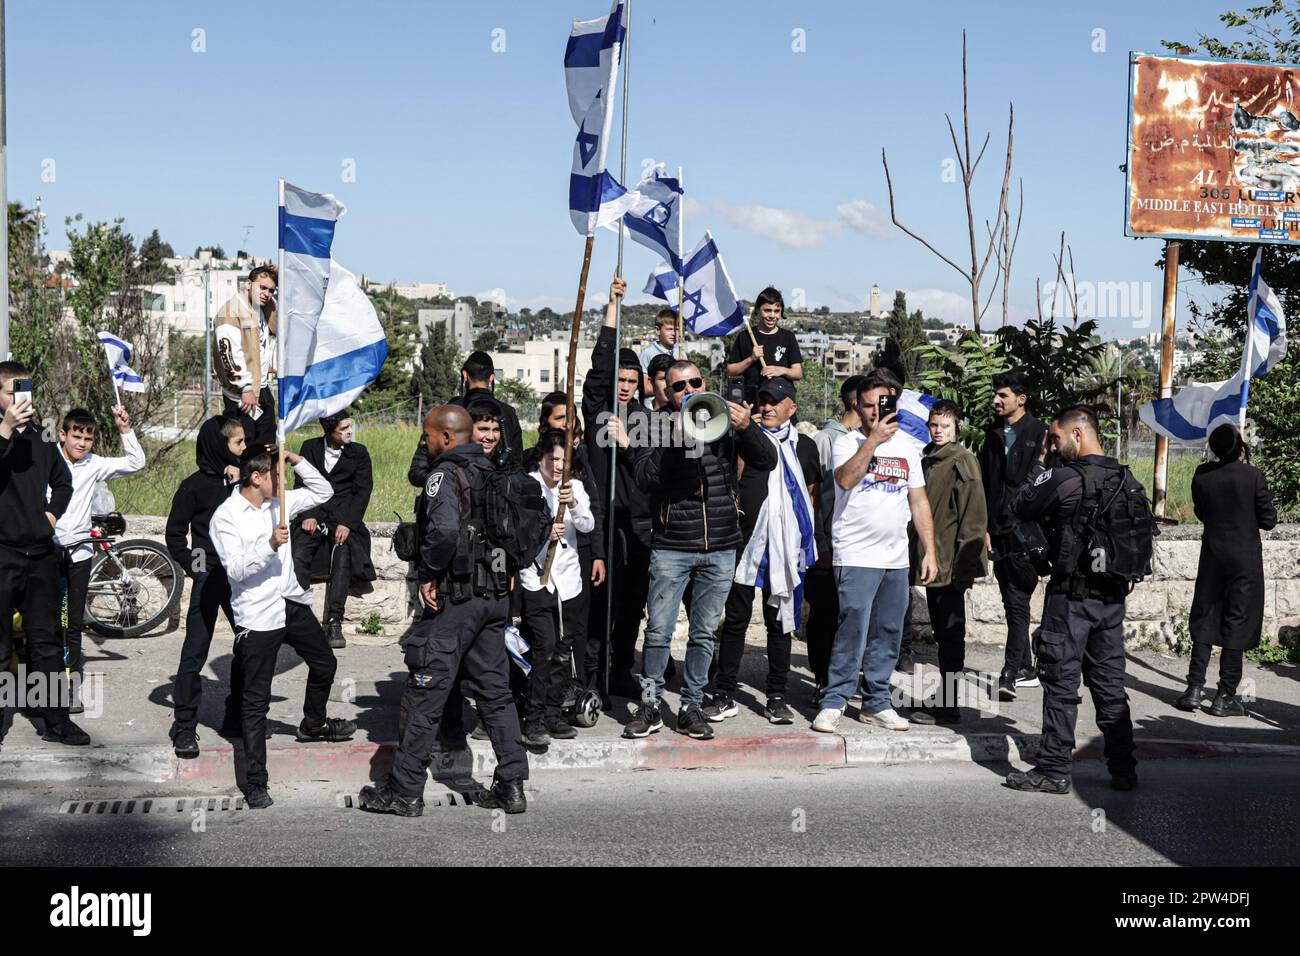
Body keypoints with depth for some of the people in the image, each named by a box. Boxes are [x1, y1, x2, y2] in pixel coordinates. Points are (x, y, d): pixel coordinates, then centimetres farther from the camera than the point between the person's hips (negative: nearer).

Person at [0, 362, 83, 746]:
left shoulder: (40, 437, 12)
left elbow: (62, 481, 26)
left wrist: (52, 513, 11)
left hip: (40, 552, 5)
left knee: (47, 641, 11)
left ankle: (55, 720, 18)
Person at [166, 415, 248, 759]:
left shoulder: (241, 480, 10)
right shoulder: (196, 485, -4)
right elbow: (175, 534, 0)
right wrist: (193, 566, -7)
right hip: (209, 578, -5)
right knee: (195, 651, -3)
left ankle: (236, 718, 21)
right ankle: (184, 726, 2)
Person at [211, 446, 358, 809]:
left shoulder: (278, 502, 7)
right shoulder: (225, 517, -12)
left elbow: (322, 492, 13)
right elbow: (237, 569, -18)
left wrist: (297, 460, 1)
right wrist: (270, 545, -30)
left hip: (293, 603, 7)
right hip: (258, 616, -7)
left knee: (324, 664, 24)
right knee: (256, 700, -2)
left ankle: (313, 724, 52)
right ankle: (255, 782, 2)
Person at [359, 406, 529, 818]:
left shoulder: (445, 474, -12)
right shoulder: (491, 472, 12)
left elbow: (444, 529, -29)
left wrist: (429, 575, -17)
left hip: (455, 598, -8)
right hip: (496, 595, 8)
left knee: (425, 694, 0)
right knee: (495, 691, 13)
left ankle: (404, 791, 7)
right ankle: (511, 786, 13)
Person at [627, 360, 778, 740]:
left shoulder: (725, 421, 7)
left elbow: (768, 462, 1)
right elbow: (645, 478, -12)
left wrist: (747, 428, -16)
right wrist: (676, 438, -20)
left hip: (720, 550, 2)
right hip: (671, 548, -2)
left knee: (704, 633, 8)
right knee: (658, 631, -2)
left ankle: (691, 707, 19)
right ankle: (650, 706, 11)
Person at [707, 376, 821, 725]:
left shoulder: (804, 446, 13)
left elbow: (812, 494, 18)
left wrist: (808, 538, 9)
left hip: (785, 545, 2)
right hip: (745, 540, -2)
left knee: (780, 620, 7)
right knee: (736, 619, 1)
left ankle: (777, 697, 14)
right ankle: (724, 695, 8)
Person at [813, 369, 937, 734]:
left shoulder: (906, 447, 14)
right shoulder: (848, 443, -1)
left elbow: (919, 502, 16)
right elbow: (846, 479, -22)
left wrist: (929, 551, 10)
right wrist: (874, 440, -21)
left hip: (896, 558, 5)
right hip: (856, 556, -5)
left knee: (888, 634, 8)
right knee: (853, 631, -12)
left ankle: (876, 703, 17)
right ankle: (833, 703, -5)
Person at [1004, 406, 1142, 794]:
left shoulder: (1063, 479, -16)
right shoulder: (1129, 482, 5)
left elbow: (1019, 508, -2)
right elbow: (1144, 540, 11)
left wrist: (1038, 462, 5)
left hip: (1070, 597, -6)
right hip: (1113, 597, 6)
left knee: (1061, 685, 0)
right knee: (1110, 686, 13)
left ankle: (1053, 770, 4)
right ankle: (1123, 769, 17)